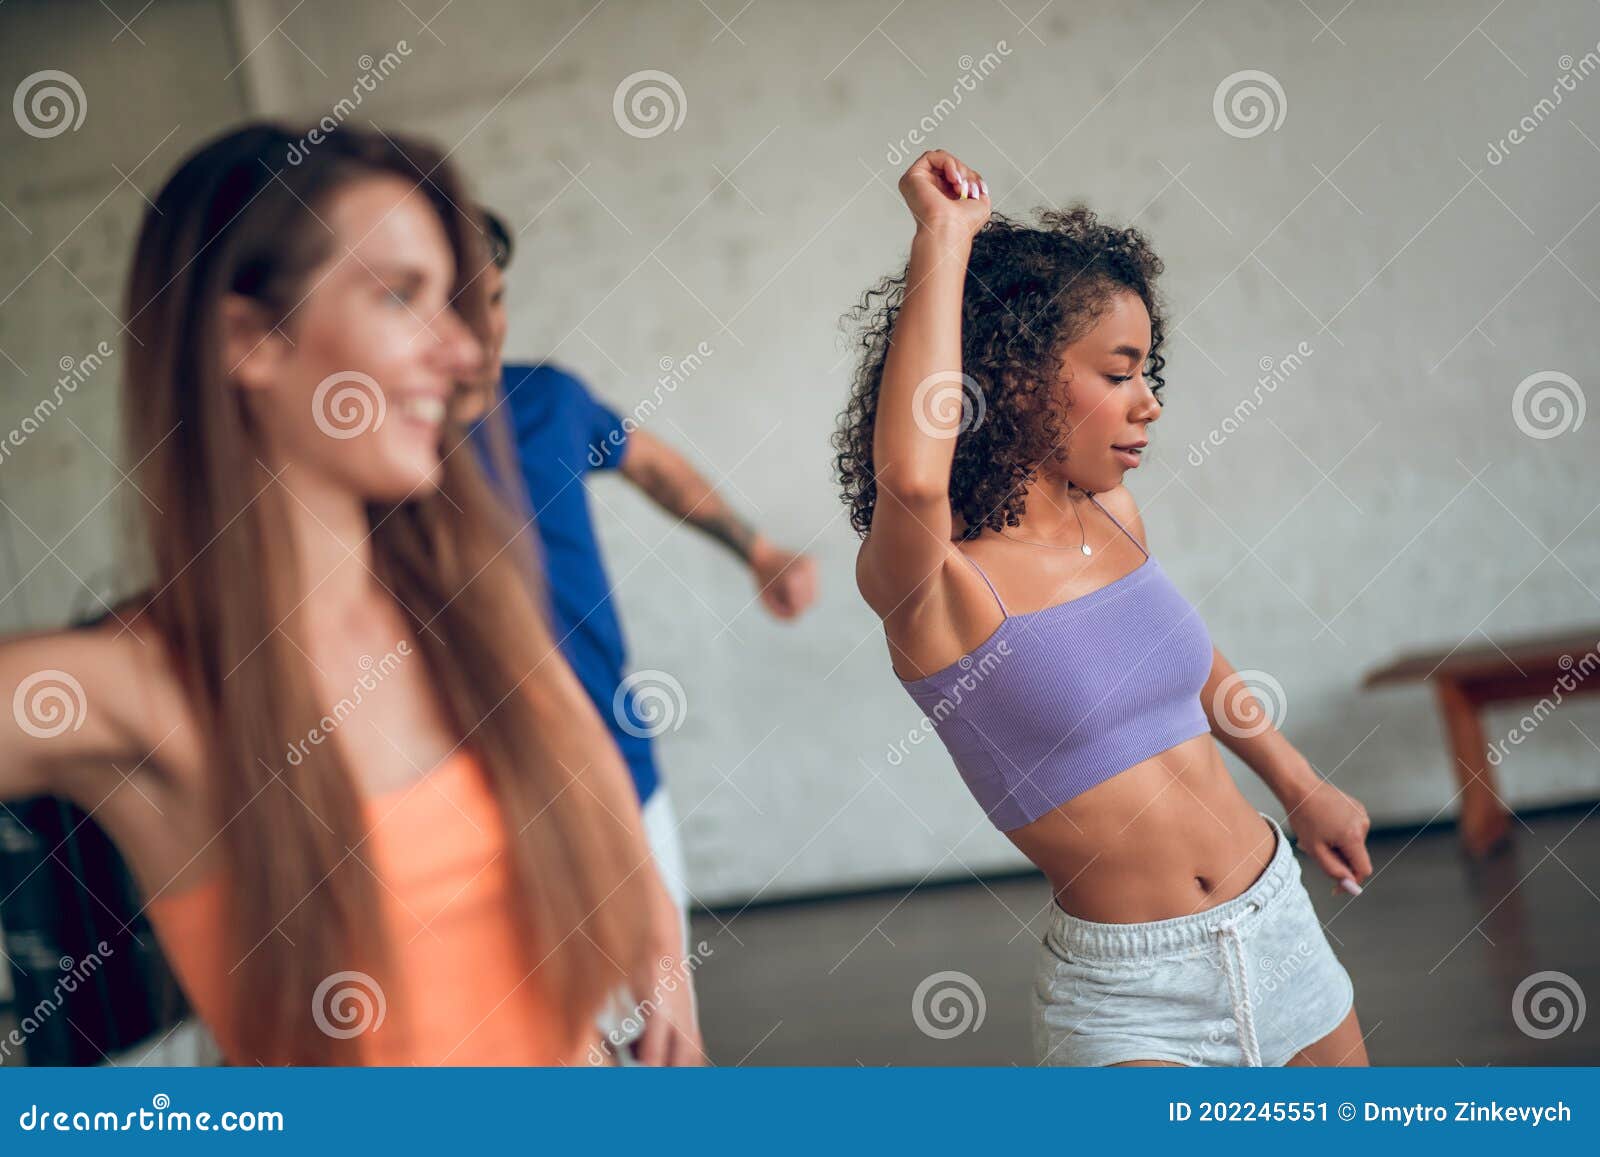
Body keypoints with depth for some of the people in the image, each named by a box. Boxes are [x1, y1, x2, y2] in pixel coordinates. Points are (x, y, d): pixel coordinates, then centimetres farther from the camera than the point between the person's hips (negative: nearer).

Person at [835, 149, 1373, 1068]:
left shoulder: (1116, 518, 3)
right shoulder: (925, 579, -18)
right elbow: (909, 475, -43)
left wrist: (1303, 789, 30)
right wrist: (944, 239, -32)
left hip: (1279, 920, 7)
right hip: (1128, 993, -6)